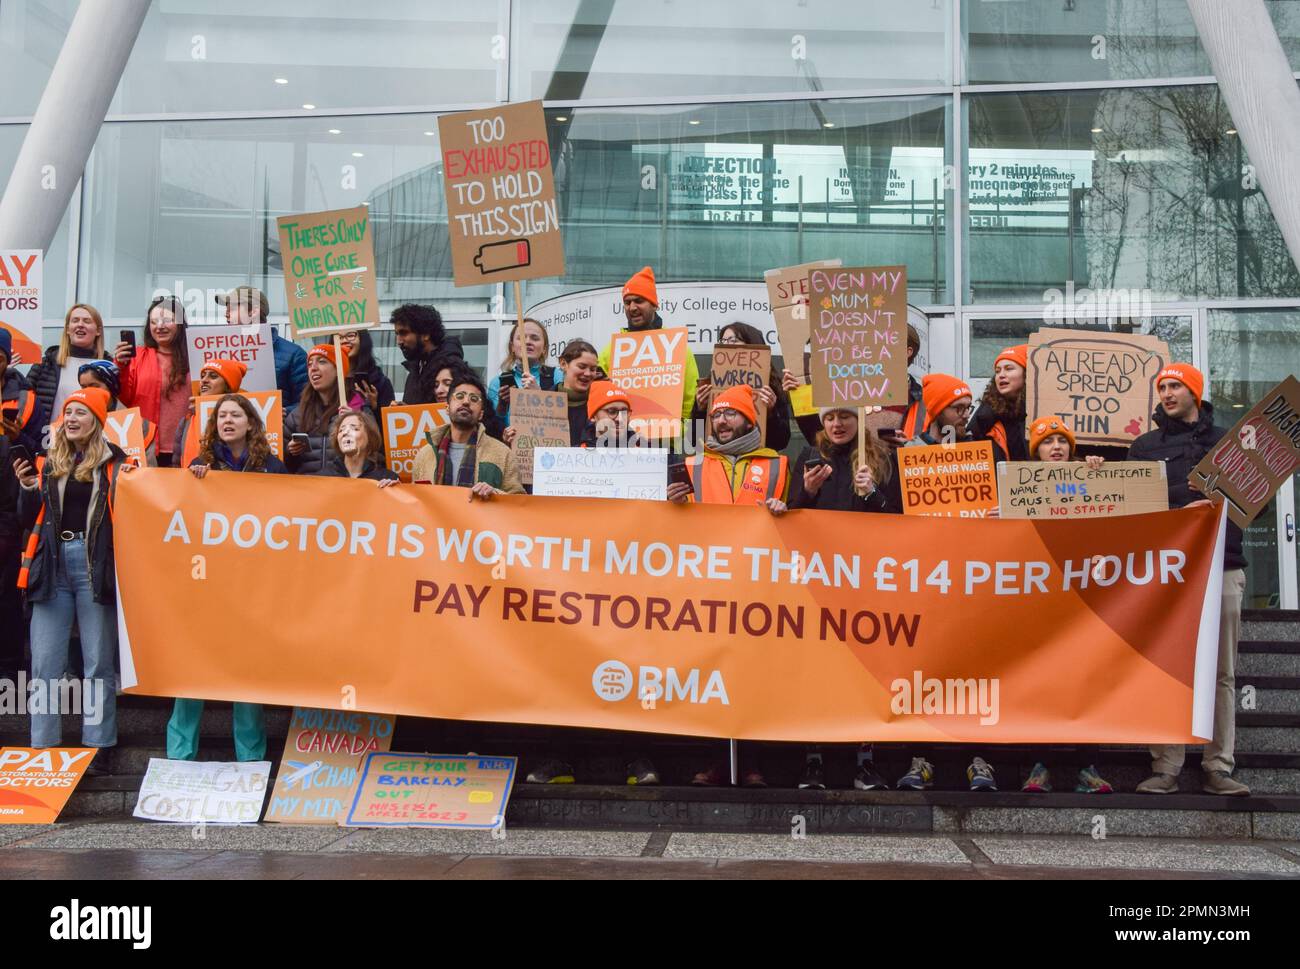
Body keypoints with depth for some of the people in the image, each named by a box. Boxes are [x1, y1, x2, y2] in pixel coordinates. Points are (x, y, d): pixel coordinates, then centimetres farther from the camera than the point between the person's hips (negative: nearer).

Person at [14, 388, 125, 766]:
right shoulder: (50, 462, 13)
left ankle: (97, 746, 8)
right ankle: (42, 746, 11)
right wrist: (28, 489, -4)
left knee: (99, 663, 2)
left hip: (95, 565, -3)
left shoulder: (114, 462, 4)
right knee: (45, 663, 3)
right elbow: (29, 521, 13)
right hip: (53, 565, 3)